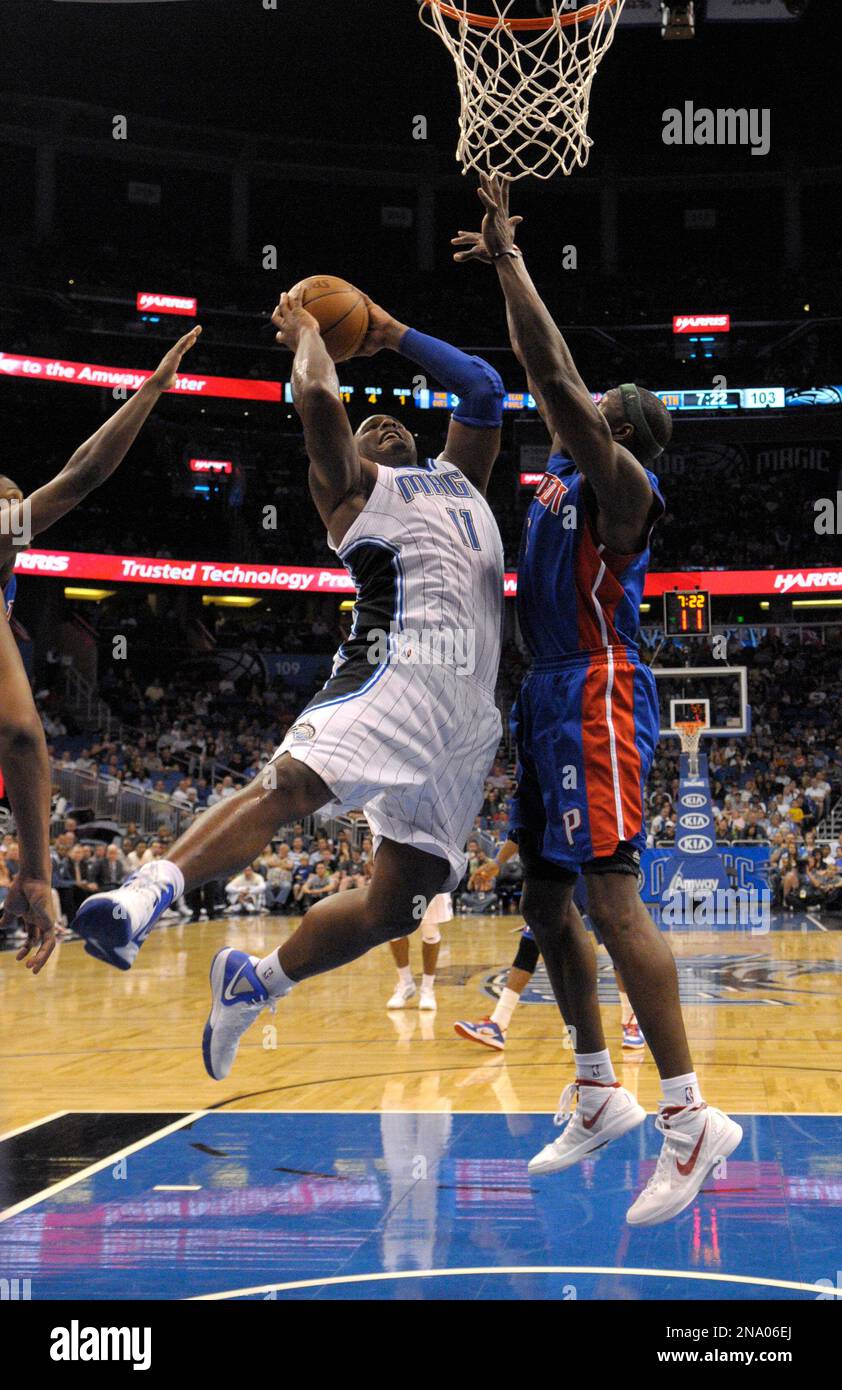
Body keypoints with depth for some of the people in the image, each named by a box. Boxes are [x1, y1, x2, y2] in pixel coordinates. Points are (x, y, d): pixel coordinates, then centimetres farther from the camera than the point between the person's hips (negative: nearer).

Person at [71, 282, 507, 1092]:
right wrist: (306, 335, 19)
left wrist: (393, 334, 34)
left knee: (397, 901, -1)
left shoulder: (459, 478, 33)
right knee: (292, 781, -35)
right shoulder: (351, 483, 15)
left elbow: (485, 391, 32)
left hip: (469, 709, 6)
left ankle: (253, 983, 14)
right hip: (400, 667, -6)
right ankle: (148, 892, -44)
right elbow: (316, 399, 0)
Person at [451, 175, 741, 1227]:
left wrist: (509, 265, -12)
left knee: (612, 899, -15)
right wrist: (501, 260, 20)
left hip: (595, 696, -10)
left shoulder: (621, 481, -9)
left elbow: (555, 375, -18)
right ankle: (598, 1093, 20)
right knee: (545, 897, 11)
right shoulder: (568, 466, 16)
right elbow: (542, 371, 23)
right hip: (551, 699, 10)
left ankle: (690, 1116, -12)